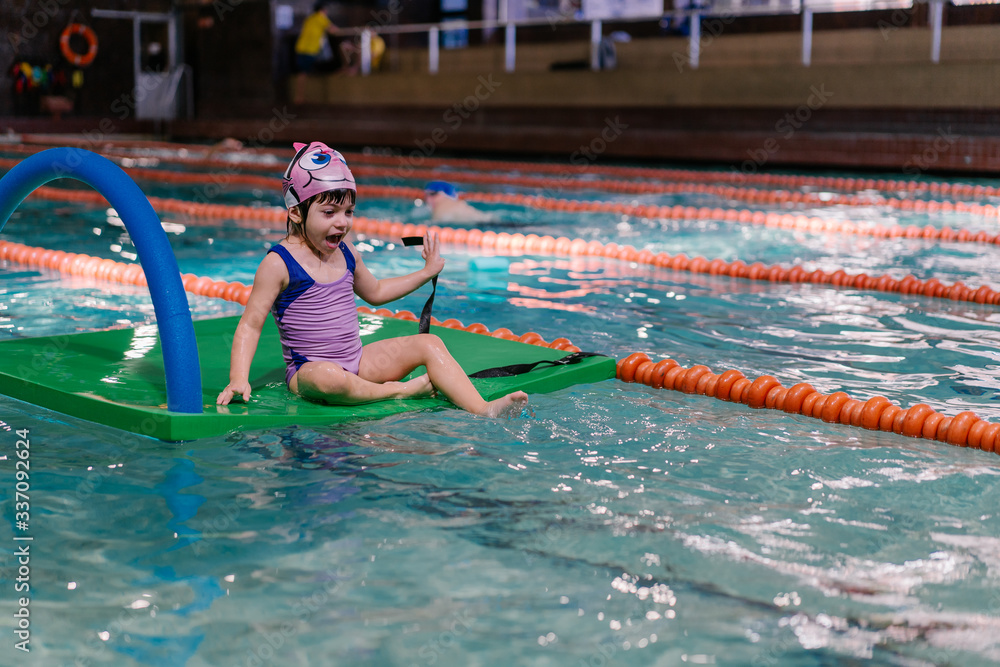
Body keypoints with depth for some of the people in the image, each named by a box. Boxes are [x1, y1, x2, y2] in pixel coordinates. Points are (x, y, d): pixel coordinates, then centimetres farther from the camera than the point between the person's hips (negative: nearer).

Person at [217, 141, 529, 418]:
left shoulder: (346, 253, 9)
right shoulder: (279, 263, -12)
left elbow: (375, 292, 29)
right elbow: (251, 324, -13)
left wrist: (426, 272, 28)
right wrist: (239, 379, -26)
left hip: (357, 361, 7)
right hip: (308, 370, -7)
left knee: (428, 343, -8)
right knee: (329, 379, -43)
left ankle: (483, 409, -22)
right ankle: (402, 390, -22)